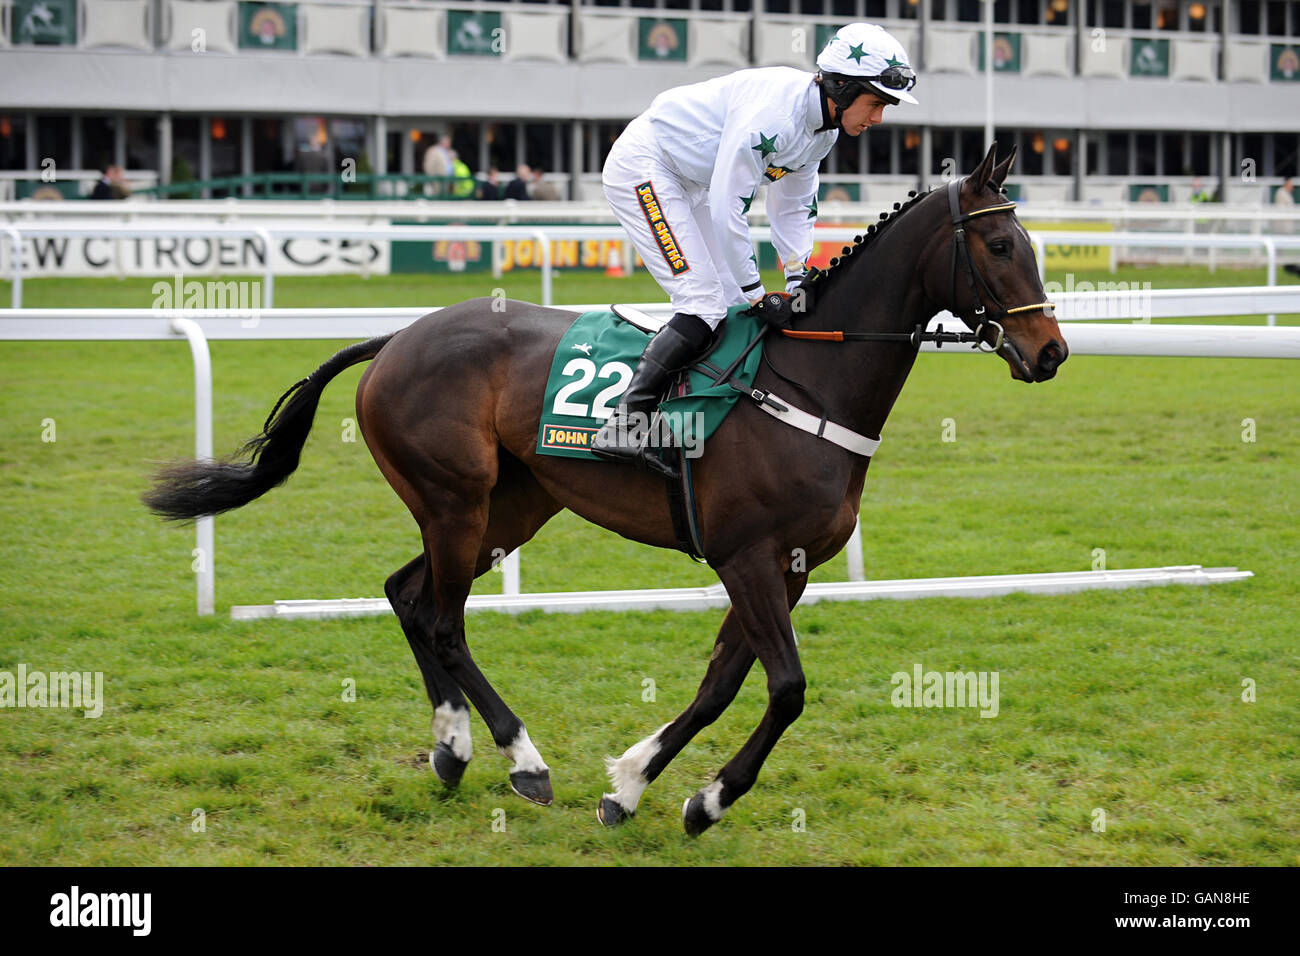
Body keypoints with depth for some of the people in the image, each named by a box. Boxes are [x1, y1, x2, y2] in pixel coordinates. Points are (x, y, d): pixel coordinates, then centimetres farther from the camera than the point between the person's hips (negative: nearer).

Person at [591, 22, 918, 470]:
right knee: (704, 304, -19)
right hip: (642, 168, -10)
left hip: (687, 185, 10)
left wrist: (798, 279, 0)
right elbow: (728, 209, -29)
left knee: (731, 306, 6)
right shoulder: (772, 113, -31)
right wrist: (754, 293, -22)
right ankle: (624, 424, -22)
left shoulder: (825, 128, -2)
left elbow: (794, 203, 12)